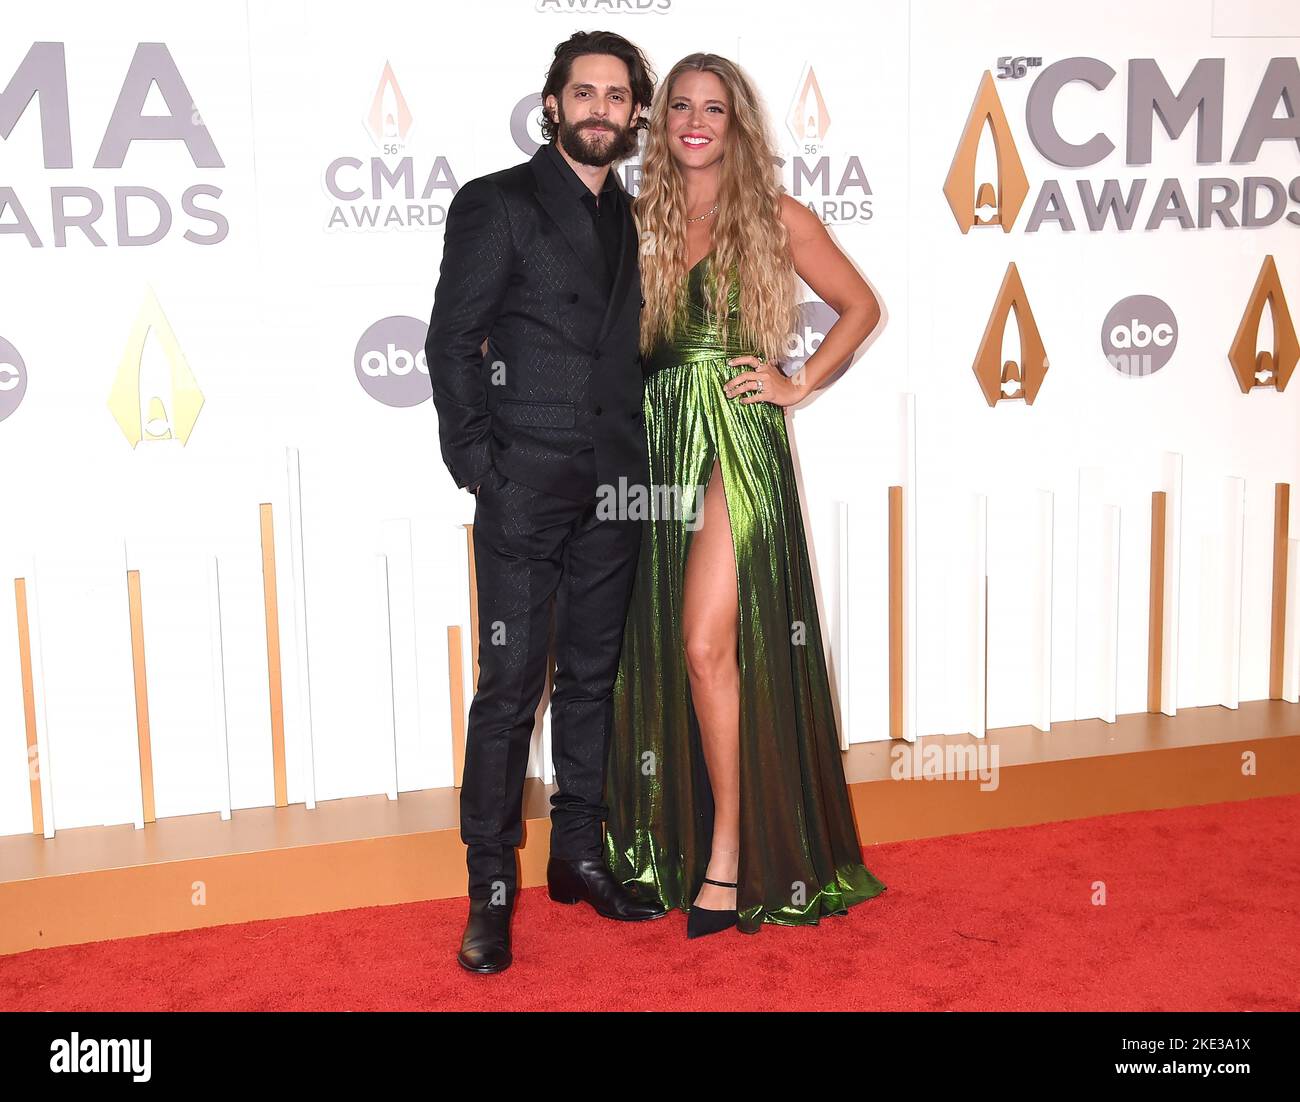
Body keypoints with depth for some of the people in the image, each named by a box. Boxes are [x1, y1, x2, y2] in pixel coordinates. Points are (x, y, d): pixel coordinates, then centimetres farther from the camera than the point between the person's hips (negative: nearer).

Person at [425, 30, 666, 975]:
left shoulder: (630, 218, 15)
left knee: (592, 677, 12)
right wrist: (476, 463, -11)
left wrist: (639, 456, 6)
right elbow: (451, 341, -5)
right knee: (511, 683, -4)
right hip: (524, 488, -5)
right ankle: (491, 890, 6)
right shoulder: (496, 204, 0)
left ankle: (580, 854, 25)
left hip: (612, 489, 5)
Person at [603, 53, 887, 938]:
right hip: (657, 444, 4)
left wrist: (798, 385, 2)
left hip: (740, 442, -4)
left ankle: (730, 851, -2)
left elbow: (862, 307, 11)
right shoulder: (642, 222, 12)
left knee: (708, 644, -13)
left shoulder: (776, 218, 3)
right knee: (657, 649, 8)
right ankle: (672, 837, 22)